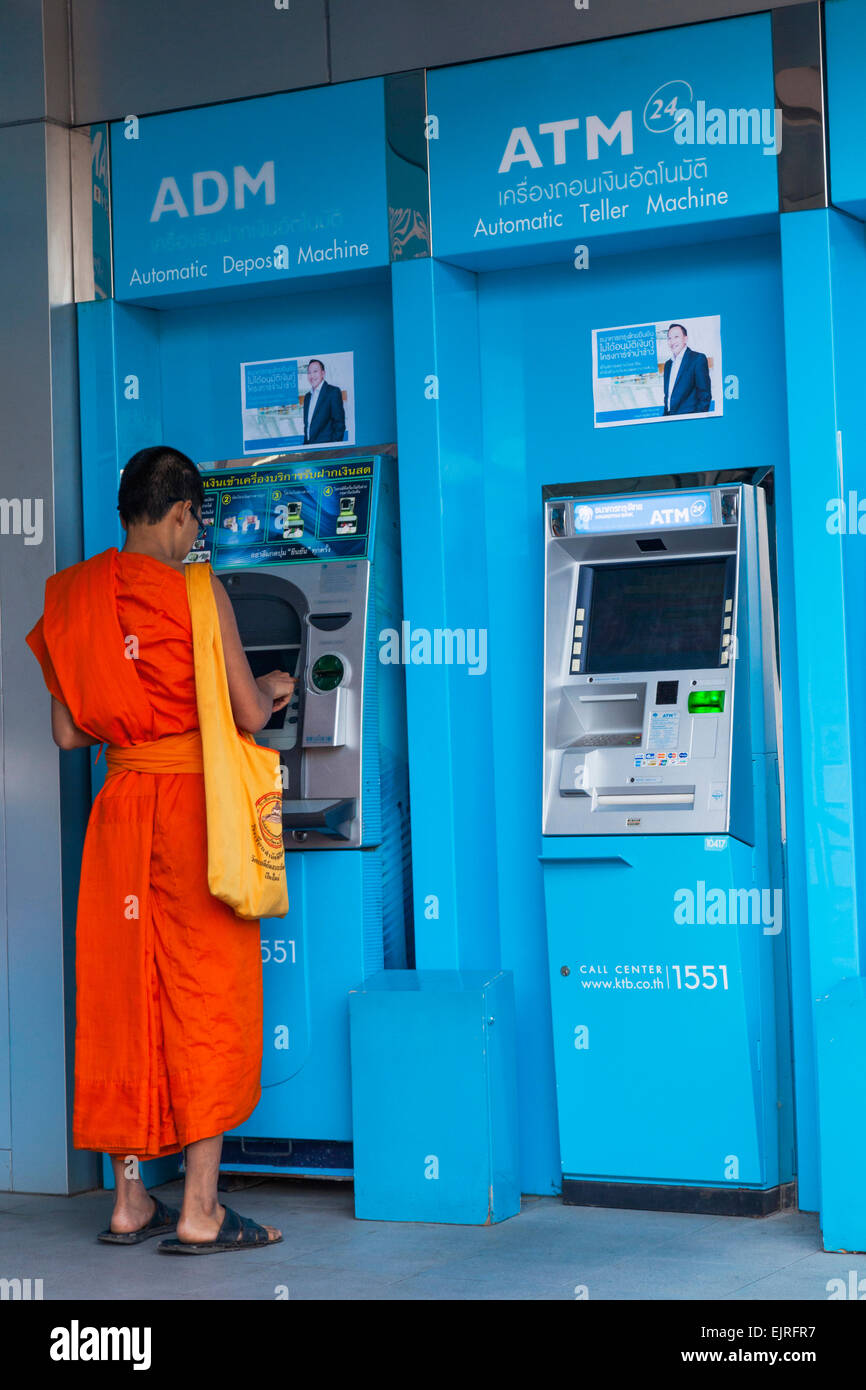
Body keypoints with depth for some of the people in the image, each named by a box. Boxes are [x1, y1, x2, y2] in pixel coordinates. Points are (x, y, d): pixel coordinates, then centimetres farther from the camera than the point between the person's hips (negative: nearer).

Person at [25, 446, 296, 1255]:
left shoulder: (73, 599, 7)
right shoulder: (195, 593, -9)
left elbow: (68, 733, 8)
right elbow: (247, 715, -9)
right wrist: (274, 690, 13)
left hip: (119, 811, 5)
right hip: (195, 805, -5)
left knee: (122, 992, 11)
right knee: (205, 997, 0)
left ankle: (129, 1203, 17)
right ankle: (200, 1212, 2)